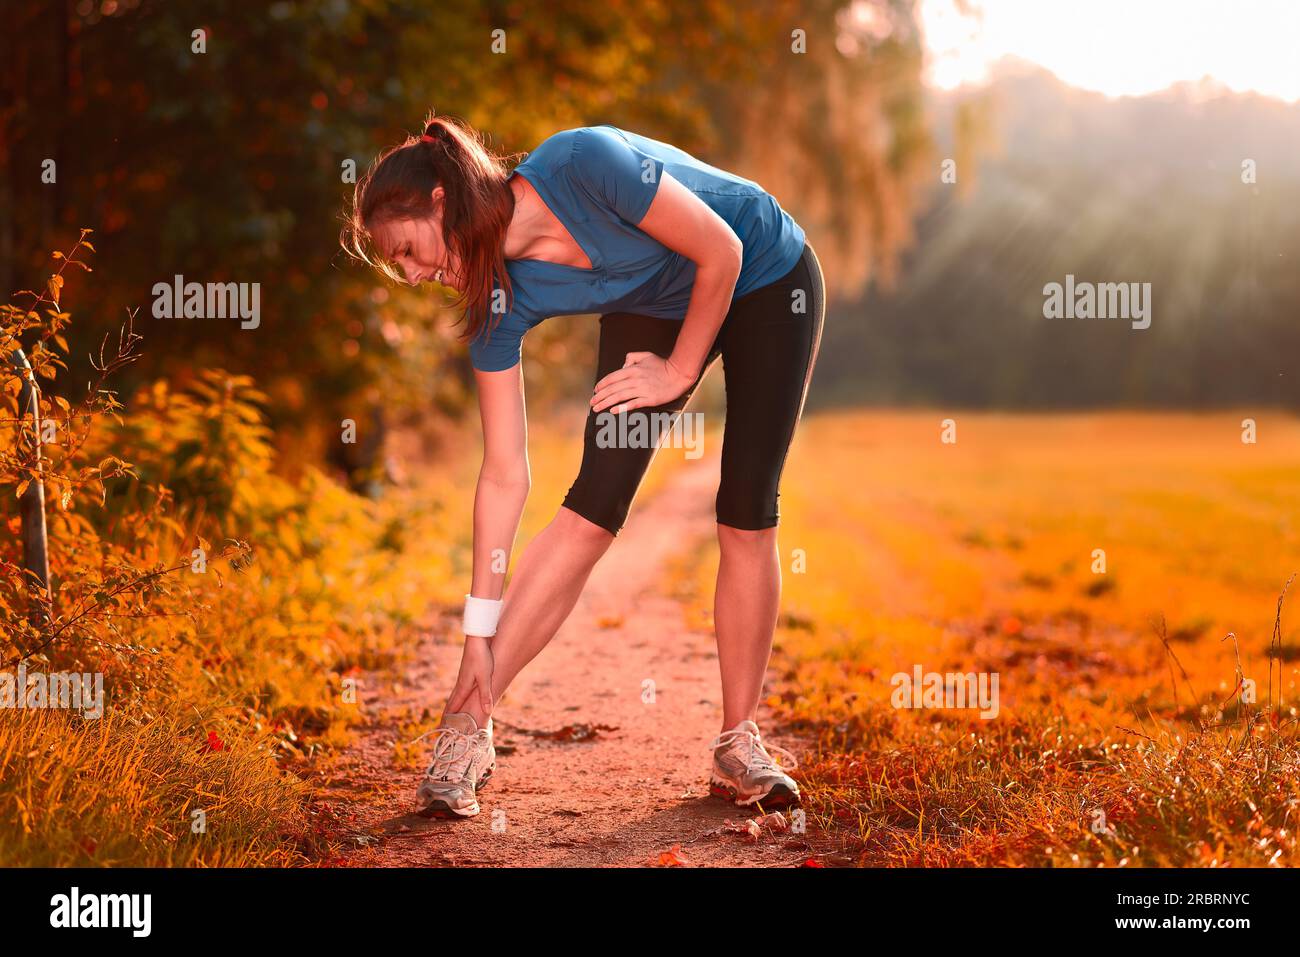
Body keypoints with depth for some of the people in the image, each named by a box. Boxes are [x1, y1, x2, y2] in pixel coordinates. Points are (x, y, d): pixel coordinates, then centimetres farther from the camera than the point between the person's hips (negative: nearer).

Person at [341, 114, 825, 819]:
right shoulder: (500, 299, -18)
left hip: (766, 278, -3)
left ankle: (739, 743, 0)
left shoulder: (584, 165, -35)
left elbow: (721, 252, -25)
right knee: (594, 506, -14)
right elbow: (504, 475, -16)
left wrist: (678, 370, -16)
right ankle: (468, 721, -12)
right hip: (654, 305, 3)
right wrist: (480, 633, -17)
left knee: (746, 516, -10)